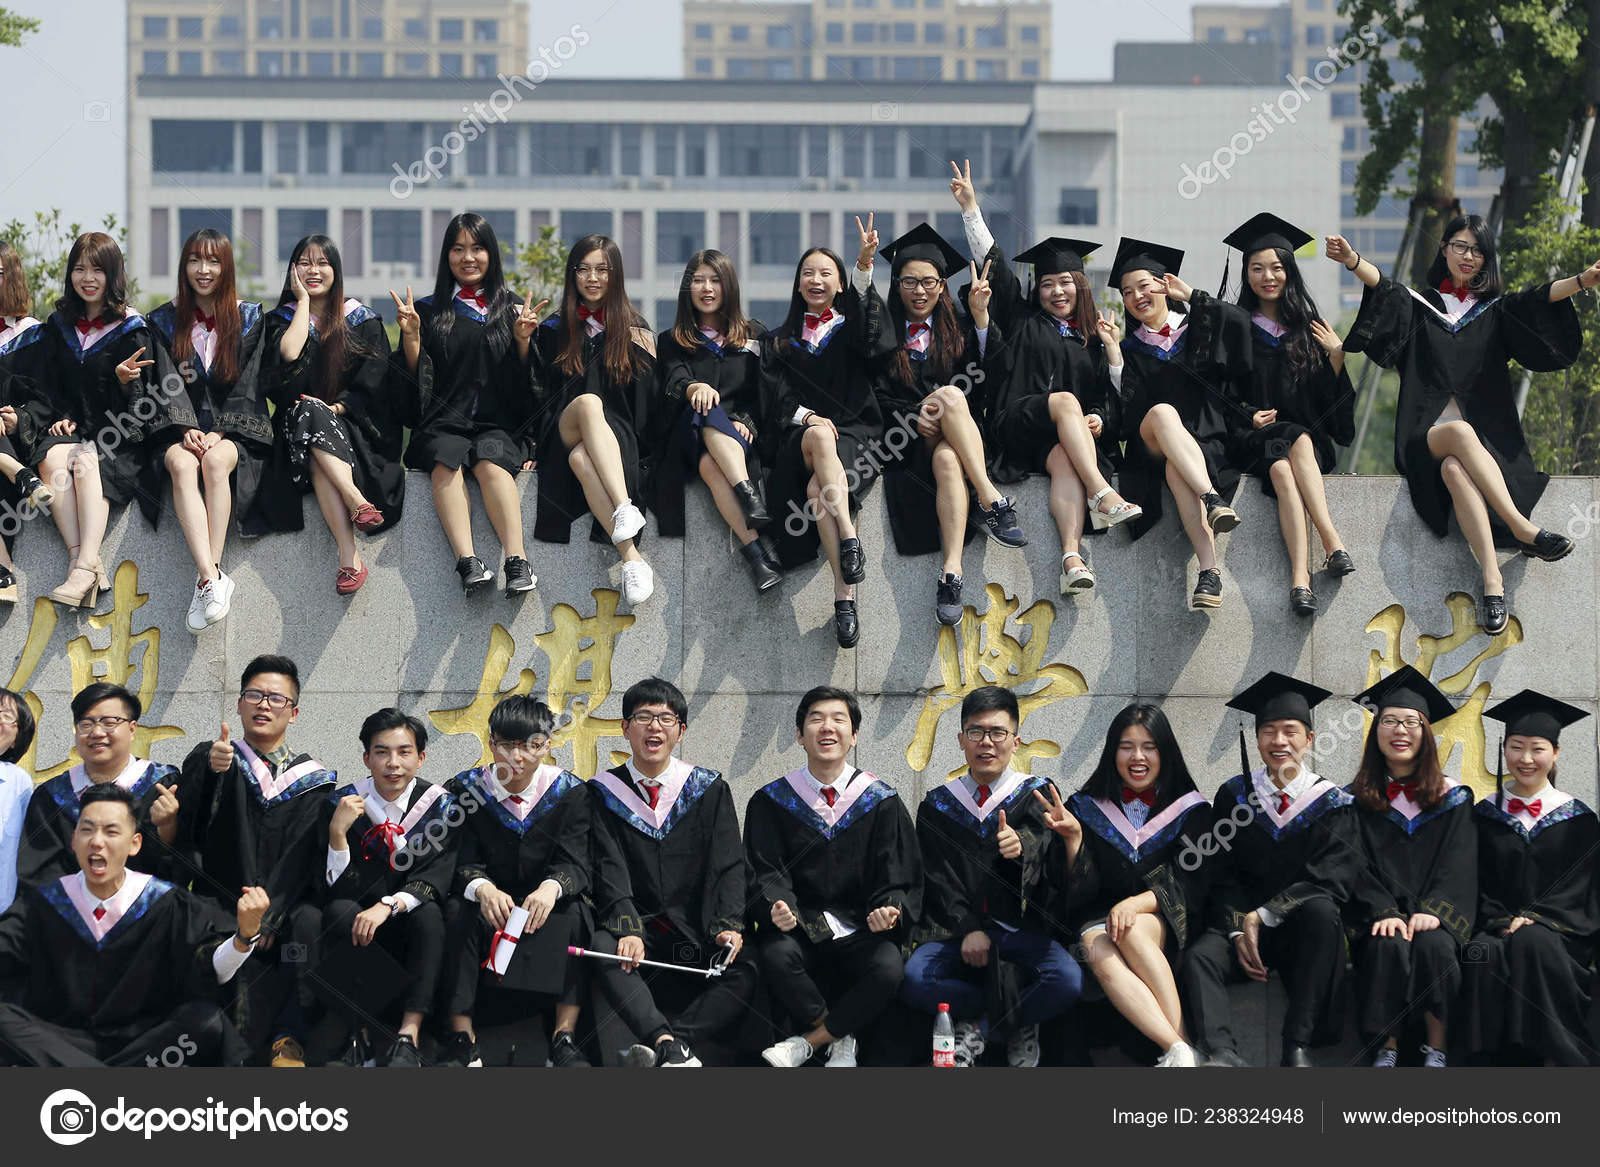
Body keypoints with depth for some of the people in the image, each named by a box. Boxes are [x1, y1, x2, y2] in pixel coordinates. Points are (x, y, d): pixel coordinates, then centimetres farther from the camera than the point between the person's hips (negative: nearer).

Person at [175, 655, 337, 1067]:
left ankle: (288, 1040, -27)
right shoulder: (209, 759, 11)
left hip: (285, 905, 0)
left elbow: (303, 857, 0)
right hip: (218, 902, 0)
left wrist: (268, 914, -16)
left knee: (309, 921, -31)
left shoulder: (311, 779, 12)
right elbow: (186, 830, -8)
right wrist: (212, 771, -28)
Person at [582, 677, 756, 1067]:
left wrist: (728, 925, -16)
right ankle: (669, 1046, -49)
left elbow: (728, 867, 3)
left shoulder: (710, 790, 11)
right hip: (637, 929, -1)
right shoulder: (603, 793, 9)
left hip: (697, 935, 1)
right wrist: (628, 930, -22)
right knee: (601, 947, -35)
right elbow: (609, 870, -4)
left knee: (744, 972, -30)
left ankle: (671, 1045, -40)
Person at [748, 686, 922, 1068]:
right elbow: (765, 873, 1)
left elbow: (898, 879, 5)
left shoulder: (883, 803, 7)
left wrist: (890, 910, -18)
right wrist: (777, 908, -22)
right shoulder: (771, 802, 8)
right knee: (776, 955, -34)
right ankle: (840, 1040, -9)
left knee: (888, 969, -32)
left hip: (860, 932, 0)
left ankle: (809, 1040, -10)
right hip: (798, 930, 0)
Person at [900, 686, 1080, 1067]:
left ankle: (978, 1024, -3)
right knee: (914, 979, -30)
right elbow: (939, 878, 4)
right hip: (954, 931, 1)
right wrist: (968, 930, -14)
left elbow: (1042, 846, -12)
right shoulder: (937, 805, 13)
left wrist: (1020, 847, -38)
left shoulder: (1037, 794, 7)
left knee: (1067, 981, -32)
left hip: (1021, 931, -1)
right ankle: (1019, 1019, -6)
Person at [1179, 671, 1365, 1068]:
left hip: (1303, 932, -1)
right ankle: (1221, 1054, -53)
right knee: (1198, 958, -29)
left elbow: (1330, 880, -7)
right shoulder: (1234, 795, 10)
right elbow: (1222, 876, 5)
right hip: (1240, 924, 2)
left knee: (1320, 909, -35)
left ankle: (1298, 1045, -36)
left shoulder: (1332, 804, 5)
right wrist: (1238, 931, -13)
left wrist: (1262, 916, -15)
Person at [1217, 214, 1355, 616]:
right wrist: (1246, 416, -11)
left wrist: (1336, 358, -3)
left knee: (1285, 468, -34)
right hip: (1251, 440, -1)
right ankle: (1333, 544, -49)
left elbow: (1331, 403, 13)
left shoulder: (1308, 328, 17)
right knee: (1282, 468, -36)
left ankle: (1300, 578, -49)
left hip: (1309, 438, 1)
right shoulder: (1235, 324, 10)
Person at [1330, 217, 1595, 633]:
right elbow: (1383, 287, -6)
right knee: (1460, 431, -37)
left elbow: (1539, 300, -2)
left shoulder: (1496, 312, 17)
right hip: (1428, 437, 0)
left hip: (1486, 439, 1)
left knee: (1455, 469, -35)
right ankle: (1523, 530, -44)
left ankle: (1491, 581, -46)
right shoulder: (1419, 305, 15)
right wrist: (1351, 259, -29)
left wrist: (1584, 280, -23)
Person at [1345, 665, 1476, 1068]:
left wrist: (1432, 911, -16)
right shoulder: (1358, 799, 11)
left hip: (1435, 917, 0)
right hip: (1379, 918, 0)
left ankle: (1436, 1049, -23)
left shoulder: (1452, 798, 11)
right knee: (1388, 946, -33)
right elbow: (1359, 867, 1)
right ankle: (1386, 1047, -25)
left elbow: (1457, 865, 1)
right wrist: (1383, 913, -17)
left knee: (1433, 945, -33)